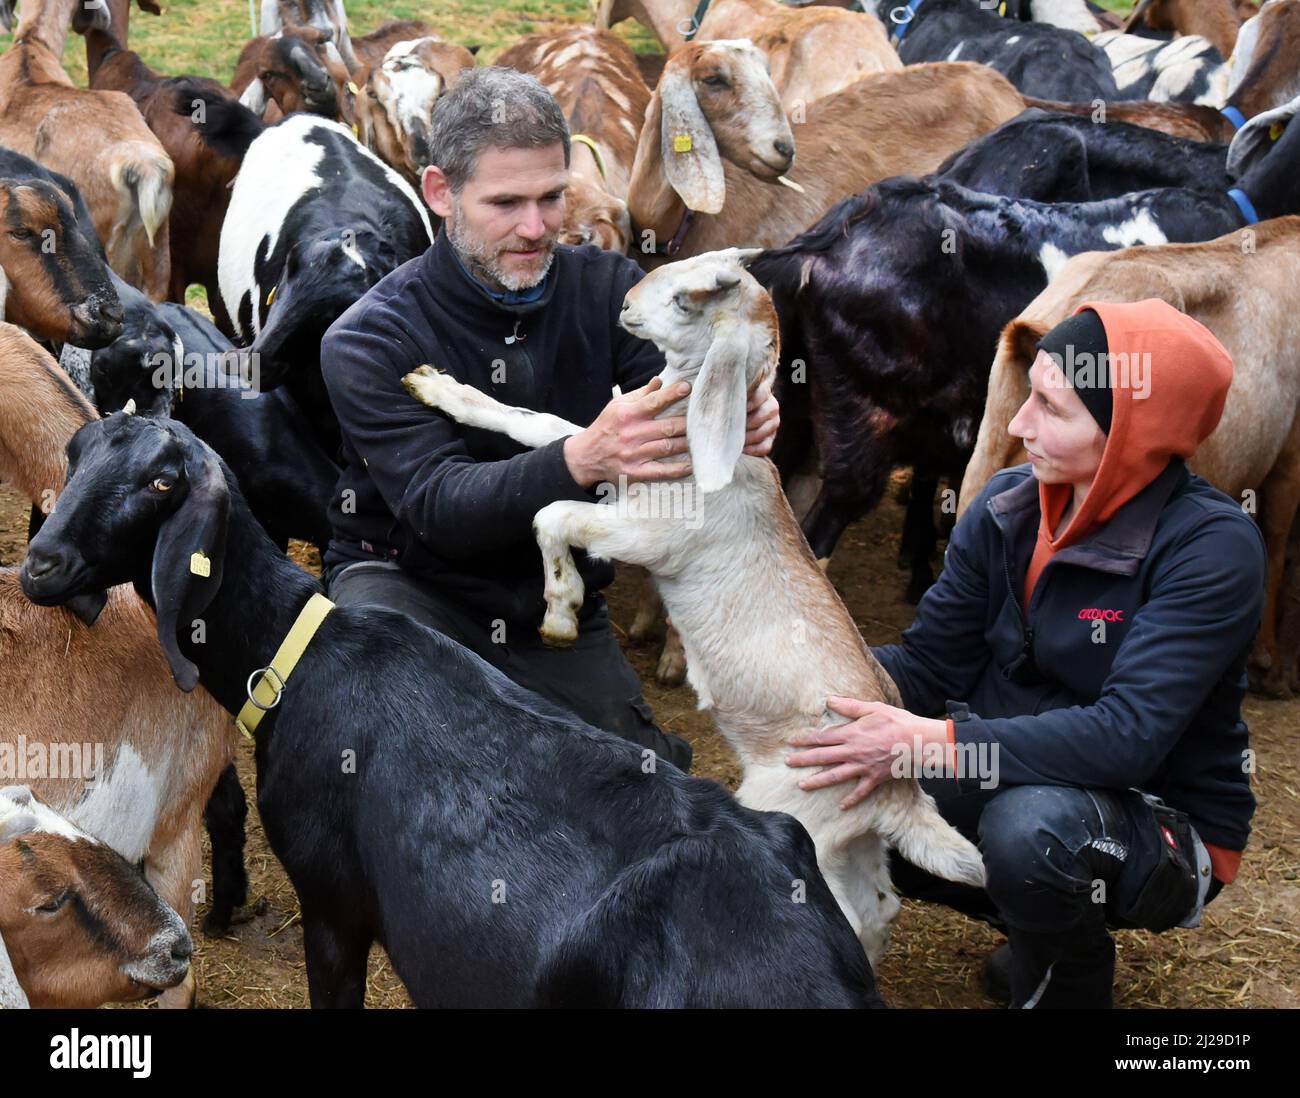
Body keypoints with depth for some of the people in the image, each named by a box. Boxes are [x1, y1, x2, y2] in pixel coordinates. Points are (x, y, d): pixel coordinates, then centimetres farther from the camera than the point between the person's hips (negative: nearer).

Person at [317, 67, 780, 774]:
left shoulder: (607, 289, -5)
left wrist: (740, 417, -41)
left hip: (556, 602, 4)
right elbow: (437, 505, -28)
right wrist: (583, 458, -45)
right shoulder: (366, 340, -17)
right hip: (408, 579, -3)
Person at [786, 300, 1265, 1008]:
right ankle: (1037, 927, 12)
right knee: (831, 792, -10)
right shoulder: (1009, 506, -5)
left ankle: (1070, 982, -3)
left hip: (1164, 827, -6)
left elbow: (1128, 735, -31)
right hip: (1017, 782, 6)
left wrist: (931, 741, -38)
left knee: (1031, 822, -37)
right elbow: (931, 664, -3)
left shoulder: (1210, 546, -23)